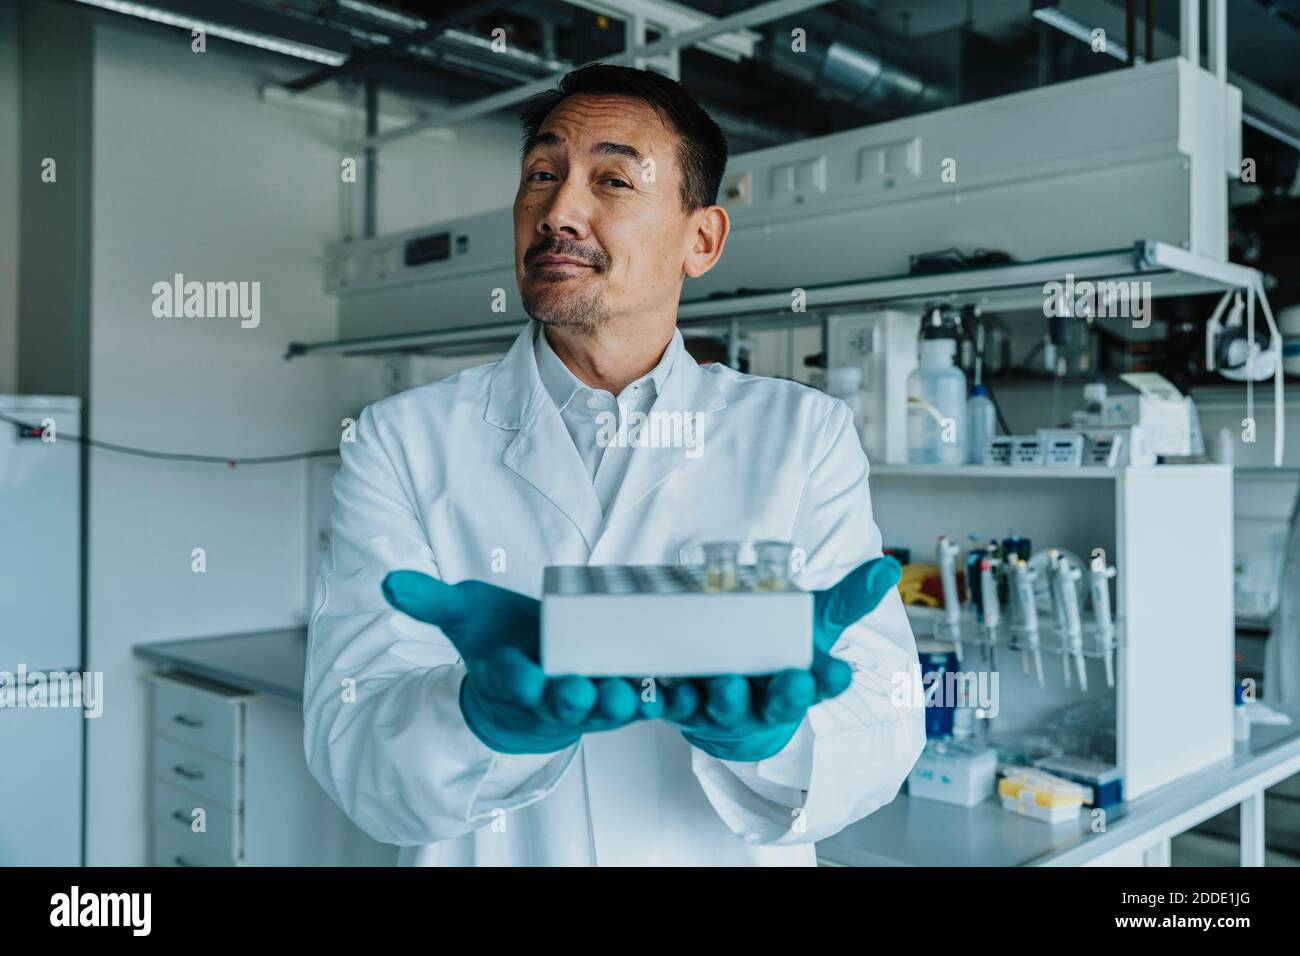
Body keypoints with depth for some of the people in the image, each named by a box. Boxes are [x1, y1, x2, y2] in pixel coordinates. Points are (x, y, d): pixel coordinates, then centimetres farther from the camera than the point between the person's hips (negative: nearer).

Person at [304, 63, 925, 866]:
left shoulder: (805, 436, -1)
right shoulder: (404, 441, -2)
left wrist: (767, 731, -27)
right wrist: (492, 711, -29)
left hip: (730, 855, 1)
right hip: (488, 857, 0)